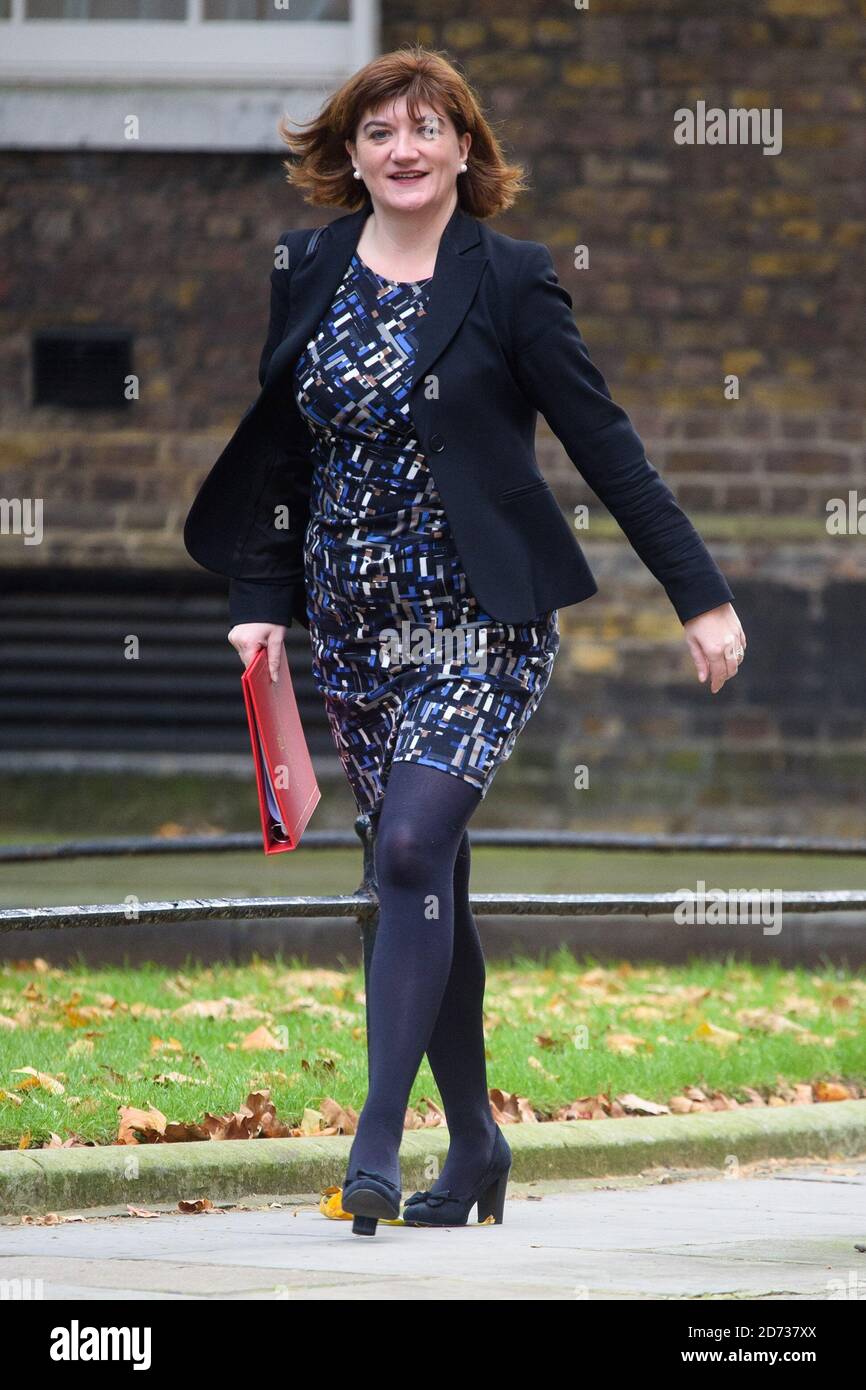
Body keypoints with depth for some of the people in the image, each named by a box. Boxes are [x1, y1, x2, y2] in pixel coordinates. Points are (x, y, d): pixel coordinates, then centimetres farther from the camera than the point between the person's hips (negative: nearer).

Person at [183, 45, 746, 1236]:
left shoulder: (511, 280, -6)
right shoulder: (307, 275, 5)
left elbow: (604, 443, -6)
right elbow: (276, 449, 11)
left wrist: (702, 595, -6)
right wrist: (259, 600, 1)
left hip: (482, 616, -5)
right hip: (354, 624, 5)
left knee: (412, 849, -19)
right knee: (430, 879, 8)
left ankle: (377, 1143, -21)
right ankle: (477, 1144, 20)